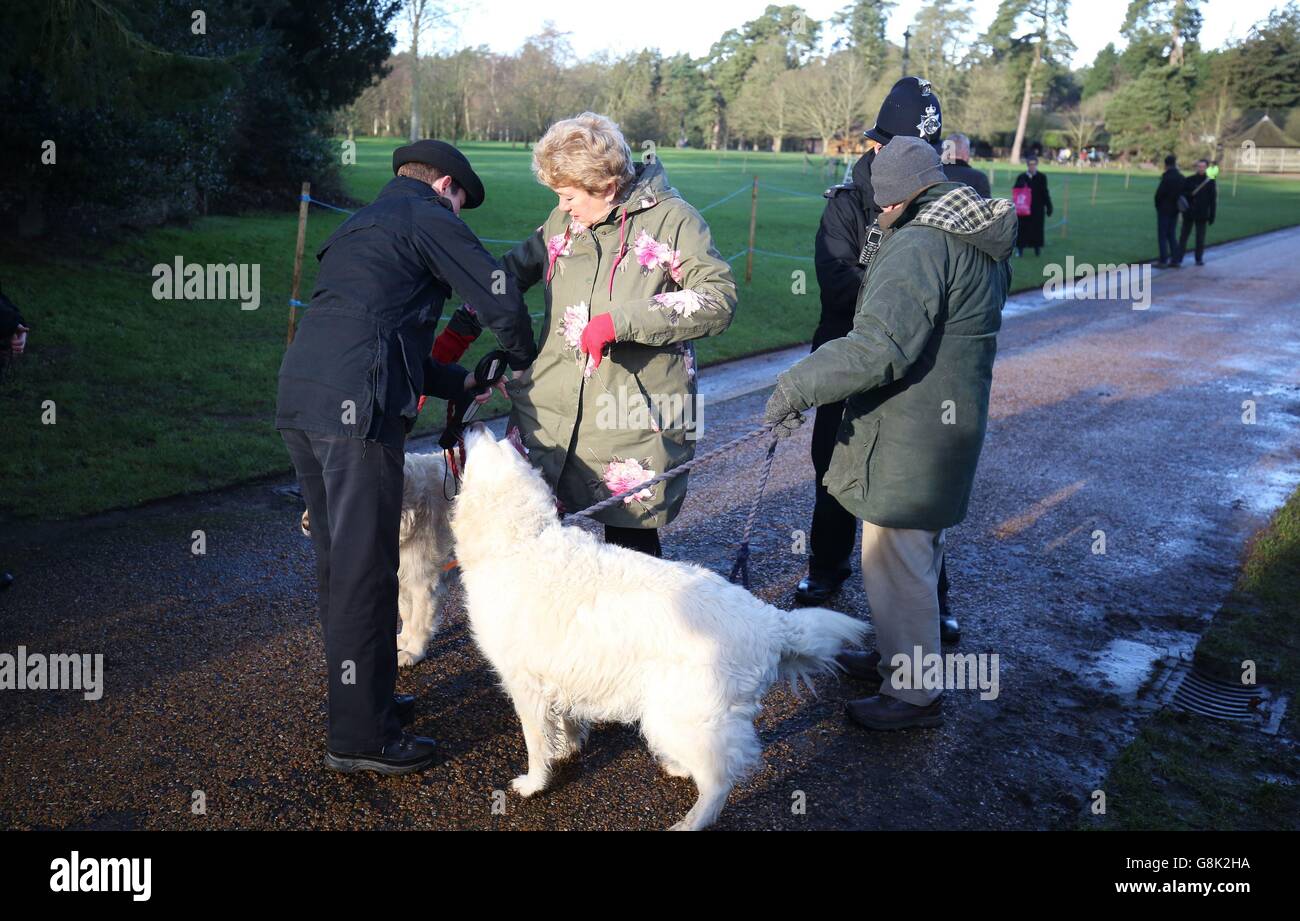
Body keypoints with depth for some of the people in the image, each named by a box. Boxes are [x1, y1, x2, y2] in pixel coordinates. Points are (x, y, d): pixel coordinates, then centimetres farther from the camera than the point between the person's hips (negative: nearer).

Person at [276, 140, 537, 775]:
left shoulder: (359, 227, 30)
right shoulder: (428, 217, 4)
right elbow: (501, 302, -3)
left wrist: (462, 384, 31)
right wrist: (522, 360, 17)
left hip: (299, 401, 9)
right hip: (357, 410, -9)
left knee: (338, 562, 18)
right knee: (365, 571, -3)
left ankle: (360, 695, 32)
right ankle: (360, 736, 6)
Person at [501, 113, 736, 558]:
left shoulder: (671, 218, -5)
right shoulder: (563, 221, 10)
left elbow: (720, 299, -13)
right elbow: (512, 271, 25)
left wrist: (622, 320, -19)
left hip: (636, 422, -4)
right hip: (549, 412, 5)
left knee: (630, 542, 6)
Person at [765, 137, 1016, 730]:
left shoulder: (918, 245, -21)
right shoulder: (982, 242, 12)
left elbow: (879, 347, -33)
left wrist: (798, 385, -30)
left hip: (907, 438, -10)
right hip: (951, 429, 11)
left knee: (896, 563, 2)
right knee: (918, 556, 23)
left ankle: (913, 695, 15)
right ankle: (897, 656, 40)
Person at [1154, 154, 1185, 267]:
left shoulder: (1167, 178, -19)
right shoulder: (1182, 178, 3)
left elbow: (1159, 194, -15)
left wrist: (1158, 206, 2)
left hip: (1164, 210, -7)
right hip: (1175, 210, 7)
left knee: (1162, 236, -1)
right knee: (1172, 235, 15)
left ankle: (1163, 261, -2)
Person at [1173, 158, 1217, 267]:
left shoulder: (1210, 182, 1)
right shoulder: (1189, 180, 3)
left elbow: (1213, 200, 1)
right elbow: (1182, 194, 5)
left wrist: (1212, 216, -2)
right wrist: (1189, 194, -17)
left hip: (1201, 215, 0)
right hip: (1188, 213, 0)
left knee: (1200, 237, 7)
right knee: (1183, 236, 0)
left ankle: (1199, 258, 17)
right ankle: (1178, 259, 0)